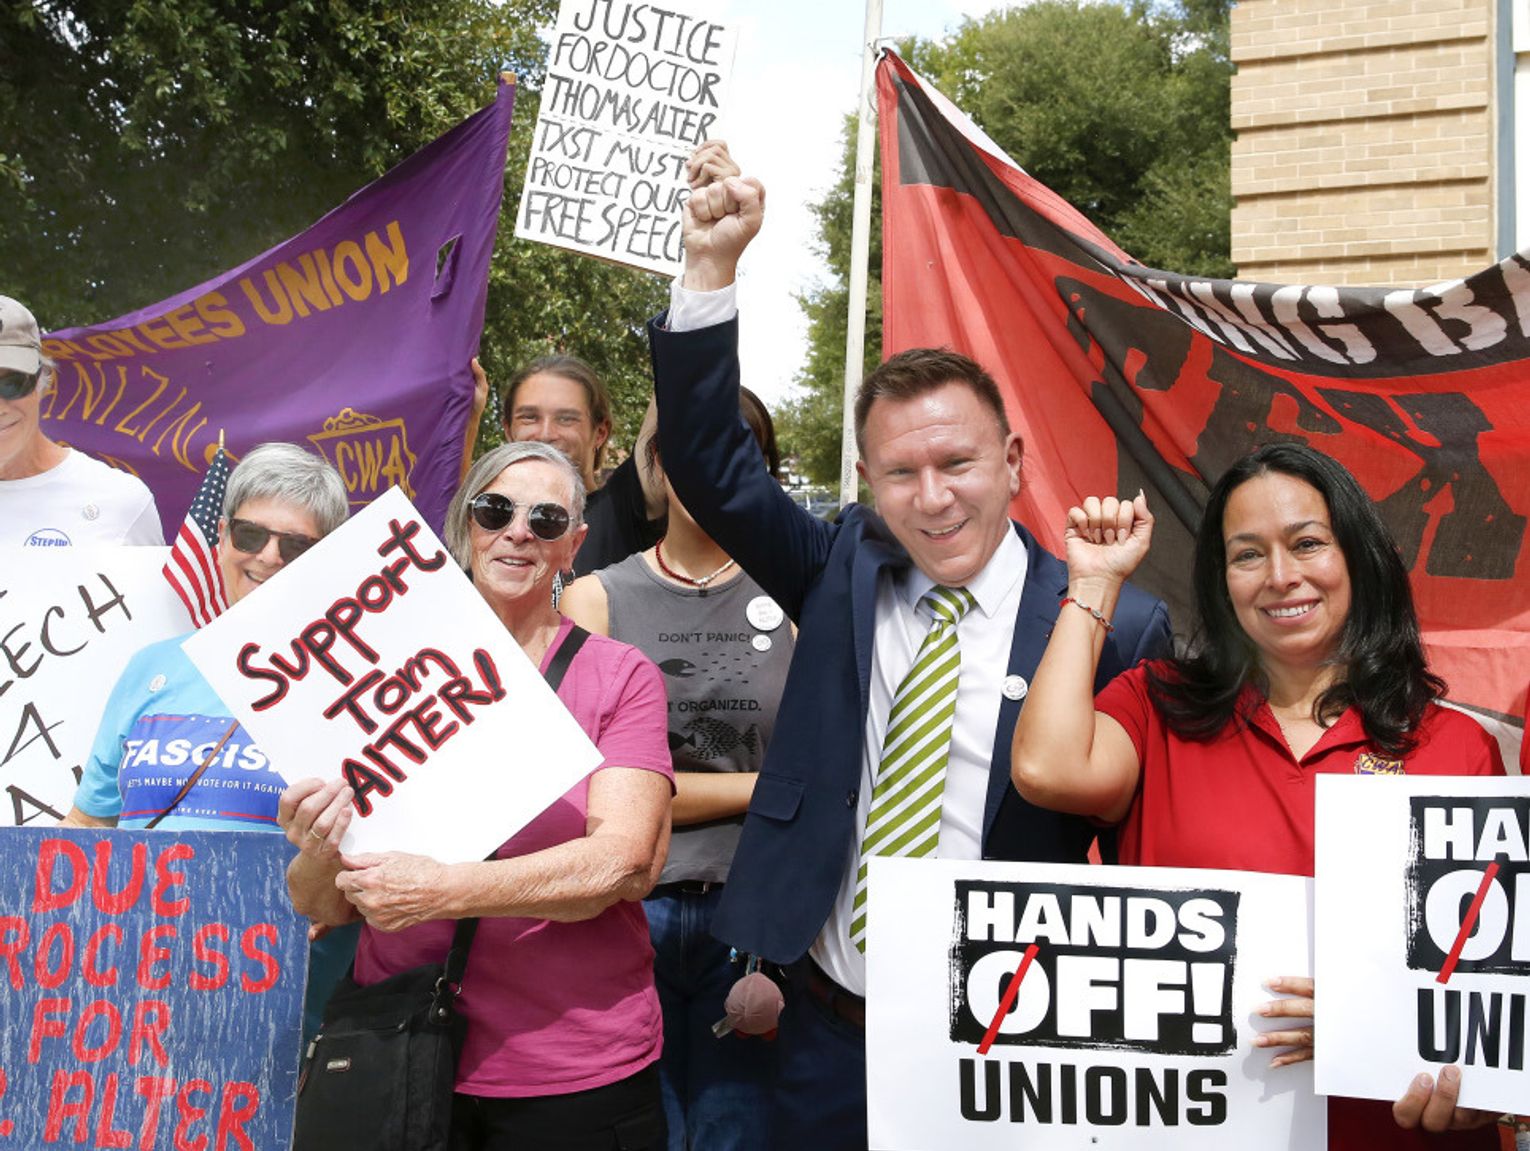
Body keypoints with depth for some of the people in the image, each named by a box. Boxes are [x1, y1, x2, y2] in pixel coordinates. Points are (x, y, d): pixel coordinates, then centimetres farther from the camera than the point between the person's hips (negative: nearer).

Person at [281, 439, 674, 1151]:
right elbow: (321, 906, 4)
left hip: (578, 1075, -1)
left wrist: (441, 891, -24)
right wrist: (321, 857, -19)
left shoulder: (620, 677, -1)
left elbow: (626, 862, -15)